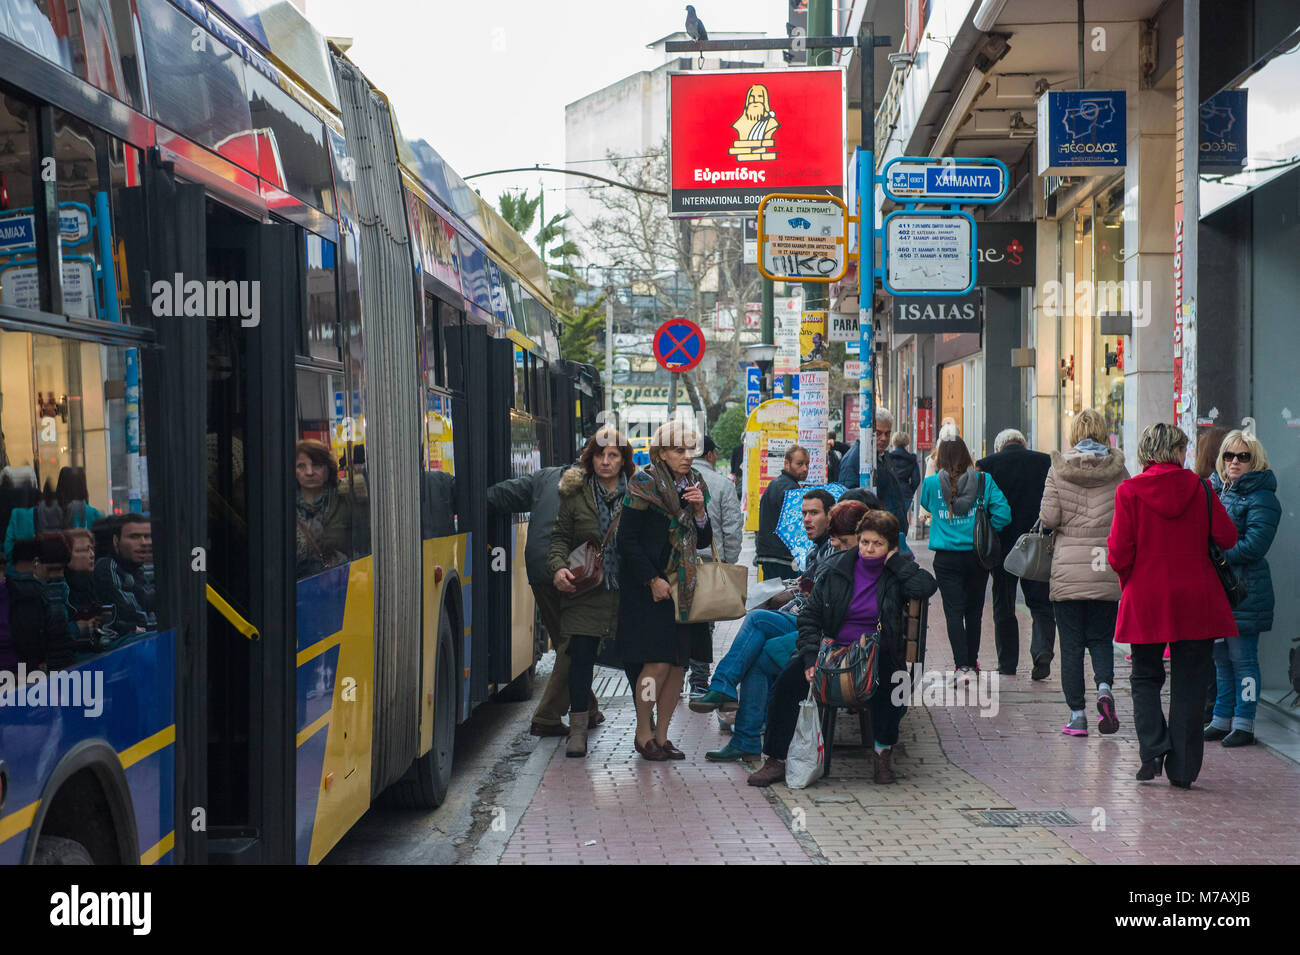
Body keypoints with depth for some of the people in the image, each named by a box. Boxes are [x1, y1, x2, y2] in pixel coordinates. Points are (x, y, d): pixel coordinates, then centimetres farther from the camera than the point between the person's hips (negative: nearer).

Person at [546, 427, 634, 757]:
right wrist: (558, 568, -9)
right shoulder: (575, 492, 6)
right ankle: (578, 730, 8)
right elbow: (560, 536, 7)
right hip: (586, 590, 0)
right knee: (581, 656, -1)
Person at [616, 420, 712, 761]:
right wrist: (653, 581, -12)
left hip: (684, 588, 6)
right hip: (648, 588, -6)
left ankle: (661, 734, 14)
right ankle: (643, 733, 5)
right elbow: (627, 539, -9)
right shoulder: (644, 485, -8)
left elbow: (703, 541, 14)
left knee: (679, 662, 3)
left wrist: (700, 511, -5)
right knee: (658, 661, -10)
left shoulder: (695, 485, 11)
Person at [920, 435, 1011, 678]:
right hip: (977, 556, 1)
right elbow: (1003, 514, -7)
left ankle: (962, 665, -12)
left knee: (954, 611, -2)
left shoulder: (932, 483, -2)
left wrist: (932, 470, 20)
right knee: (973, 610, 15)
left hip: (946, 559, -1)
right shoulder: (983, 481, -2)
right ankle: (972, 661, 26)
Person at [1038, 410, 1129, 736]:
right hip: (1107, 569, 1)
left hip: (1068, 567, -1)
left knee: (1071, 643, 5)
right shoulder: (1118, 470, 2)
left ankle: (1077, 714, 4)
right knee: (1101, 638, 14)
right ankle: (1104, 687, -12)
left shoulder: (1058, 468, -2)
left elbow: (1048, 518, -7)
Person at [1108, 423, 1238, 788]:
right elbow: (1227, 537, -2)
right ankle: (1182, 769, 9)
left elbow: (1119, 553, -9)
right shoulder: (1199, 489, -4)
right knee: (1188, 683, 8)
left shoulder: (1129, 491, -7)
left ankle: (1153, 750, -3)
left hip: (1146, 599, -1)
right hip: (1196, 599, 1)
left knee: (1145, 676, 15)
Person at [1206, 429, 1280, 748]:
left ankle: (1244, 725, 5)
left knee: (1242, 659, -2)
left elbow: (1254, 545, -17)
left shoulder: (1261, 497, -8)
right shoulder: (1214, 489, 14)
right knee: (1221, 659, 13)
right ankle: (1222, 721, 22)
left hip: (1244, 590, -7)